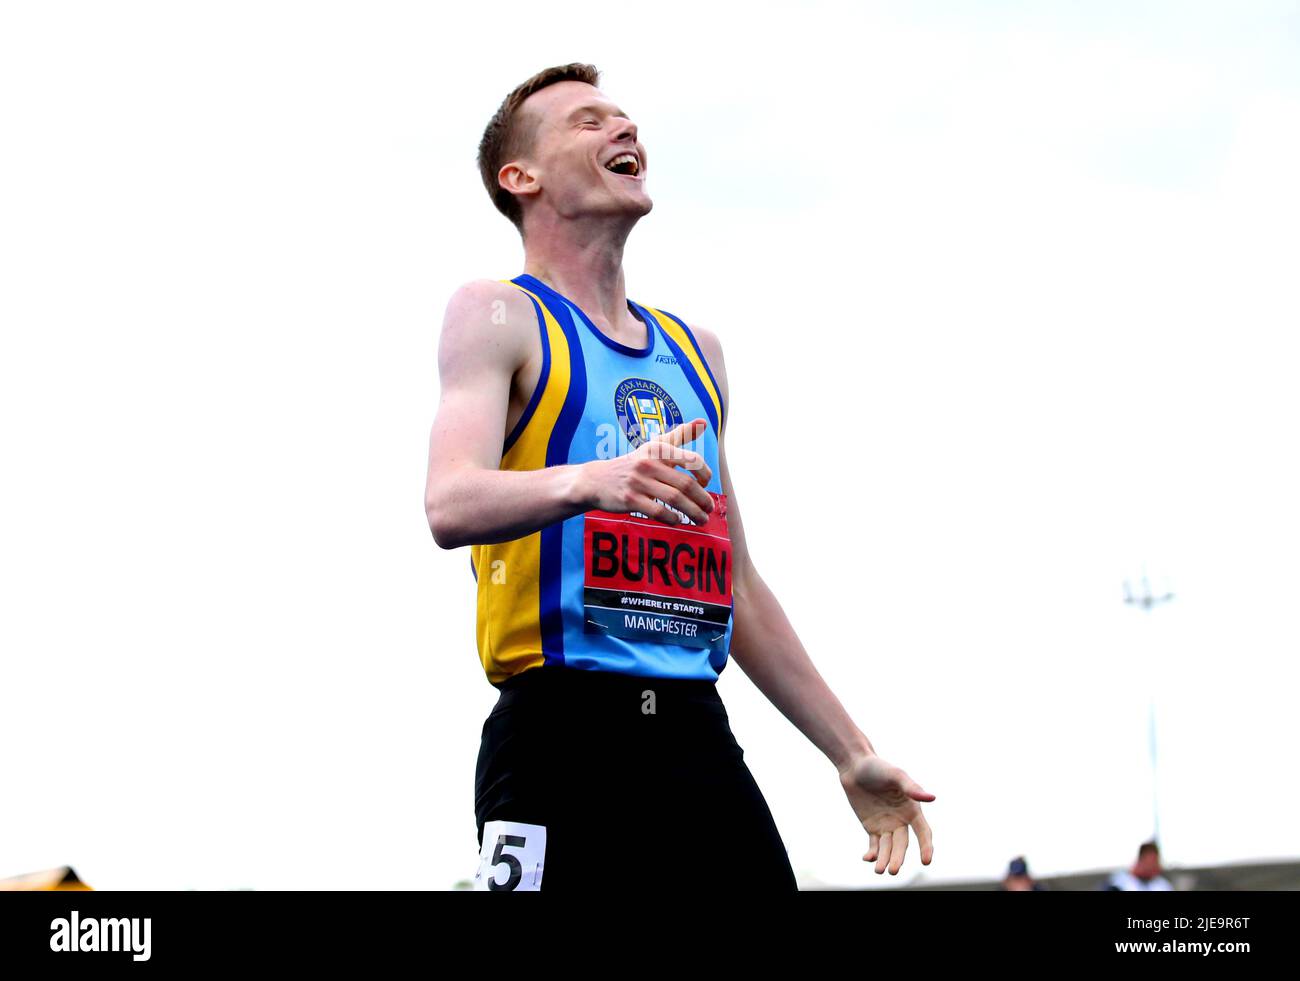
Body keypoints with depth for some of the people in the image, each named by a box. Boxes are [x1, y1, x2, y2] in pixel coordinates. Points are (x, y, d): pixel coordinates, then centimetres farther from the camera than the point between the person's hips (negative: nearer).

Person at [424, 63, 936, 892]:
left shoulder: (695, 349, 21)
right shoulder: (499, 316, 1)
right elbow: (450, 505, -17)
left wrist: (853, 755, 23)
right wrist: (588, 483, -36)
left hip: (699, 738, 6)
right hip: (561, 737, -6)